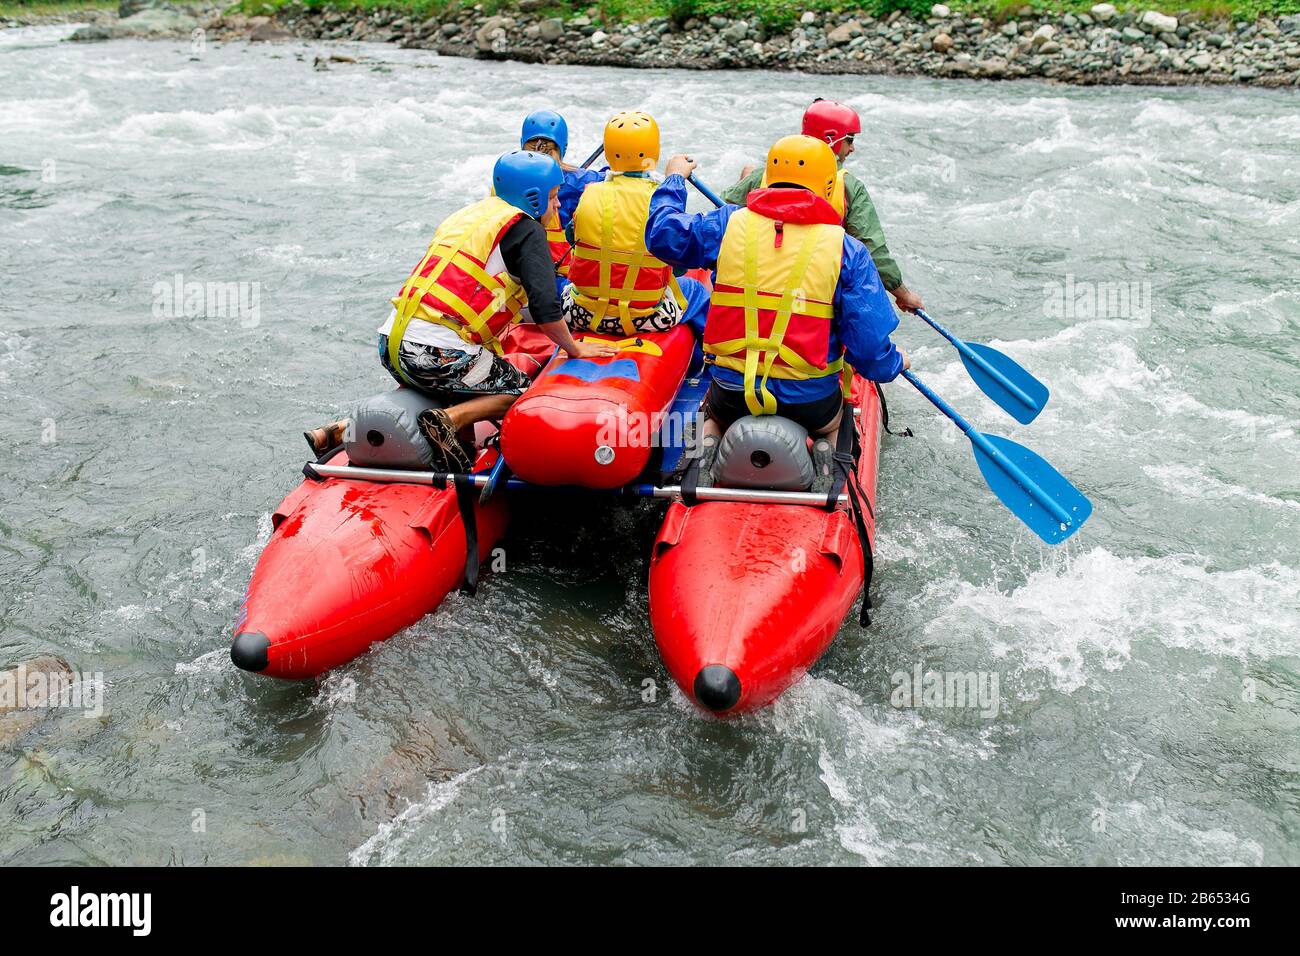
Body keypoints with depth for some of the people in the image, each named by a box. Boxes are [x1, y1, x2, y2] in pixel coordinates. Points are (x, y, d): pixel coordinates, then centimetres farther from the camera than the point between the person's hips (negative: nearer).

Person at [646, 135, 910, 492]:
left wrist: (675, 178, 27)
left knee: (713, 414, 37)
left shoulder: (727, 224, -5)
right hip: (812, 403, -1)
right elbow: (871, 349, -9)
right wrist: (895, 363, 14)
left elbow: (662, 235, 11)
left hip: (733, 396, 1)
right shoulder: (846, 249, -9)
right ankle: (824, 452, 2)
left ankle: (707, 450, 3)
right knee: (834, 422, 36)